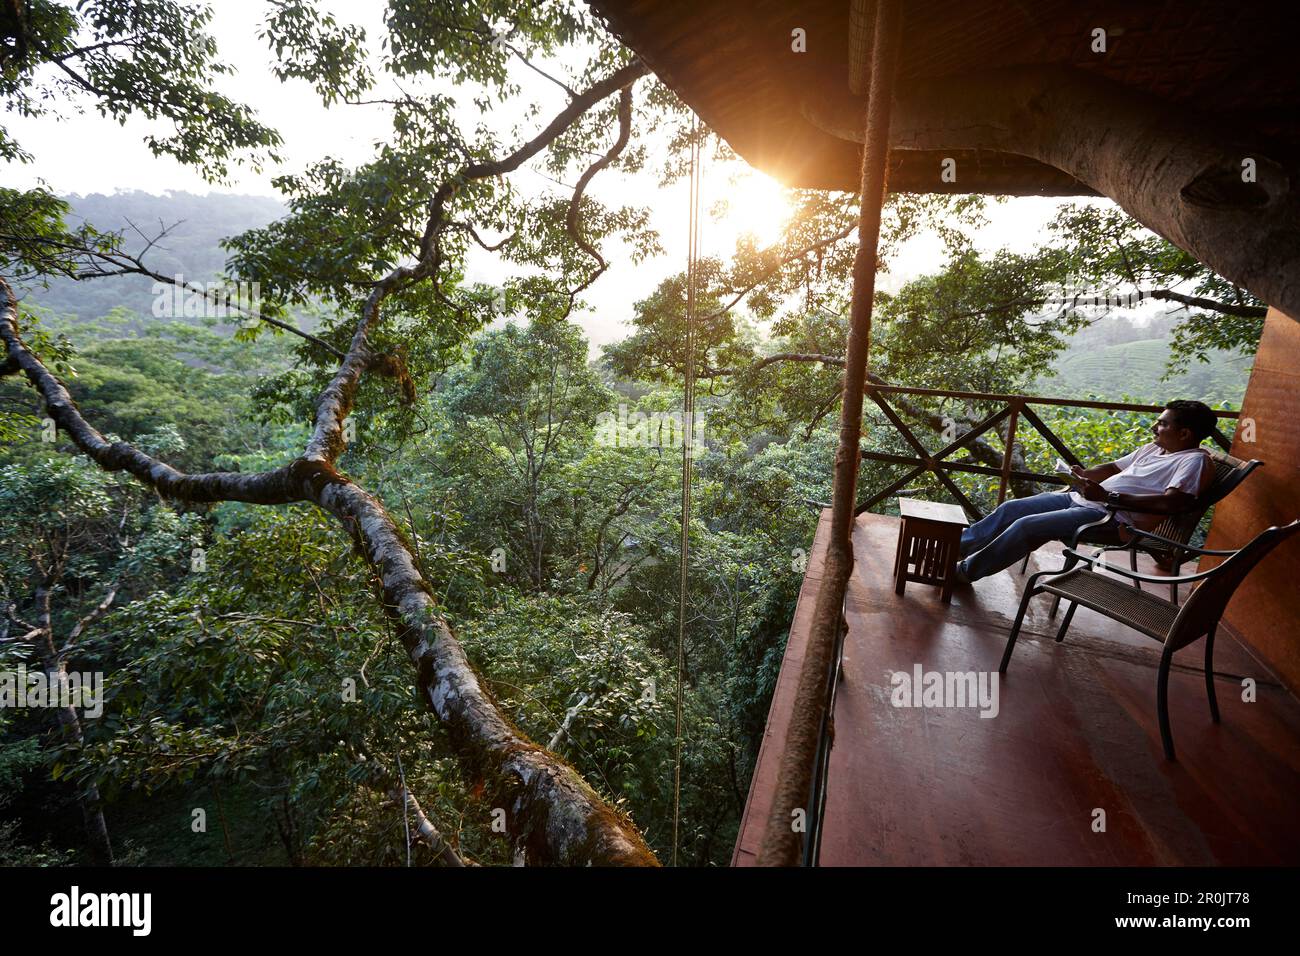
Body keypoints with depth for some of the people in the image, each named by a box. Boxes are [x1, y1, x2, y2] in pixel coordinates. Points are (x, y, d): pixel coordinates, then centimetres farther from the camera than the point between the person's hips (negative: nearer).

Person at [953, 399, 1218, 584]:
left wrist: (1109, 496, -26)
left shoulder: (1195, 460, -7)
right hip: (1082, 498, 9)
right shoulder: (1153, 449, 20)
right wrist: (1085, 474, 3)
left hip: (1115, 516, -9)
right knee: (1011, 508, 1)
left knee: (1027, 525, -24)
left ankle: (966, 570, -12)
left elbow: (1171, 503, -22)